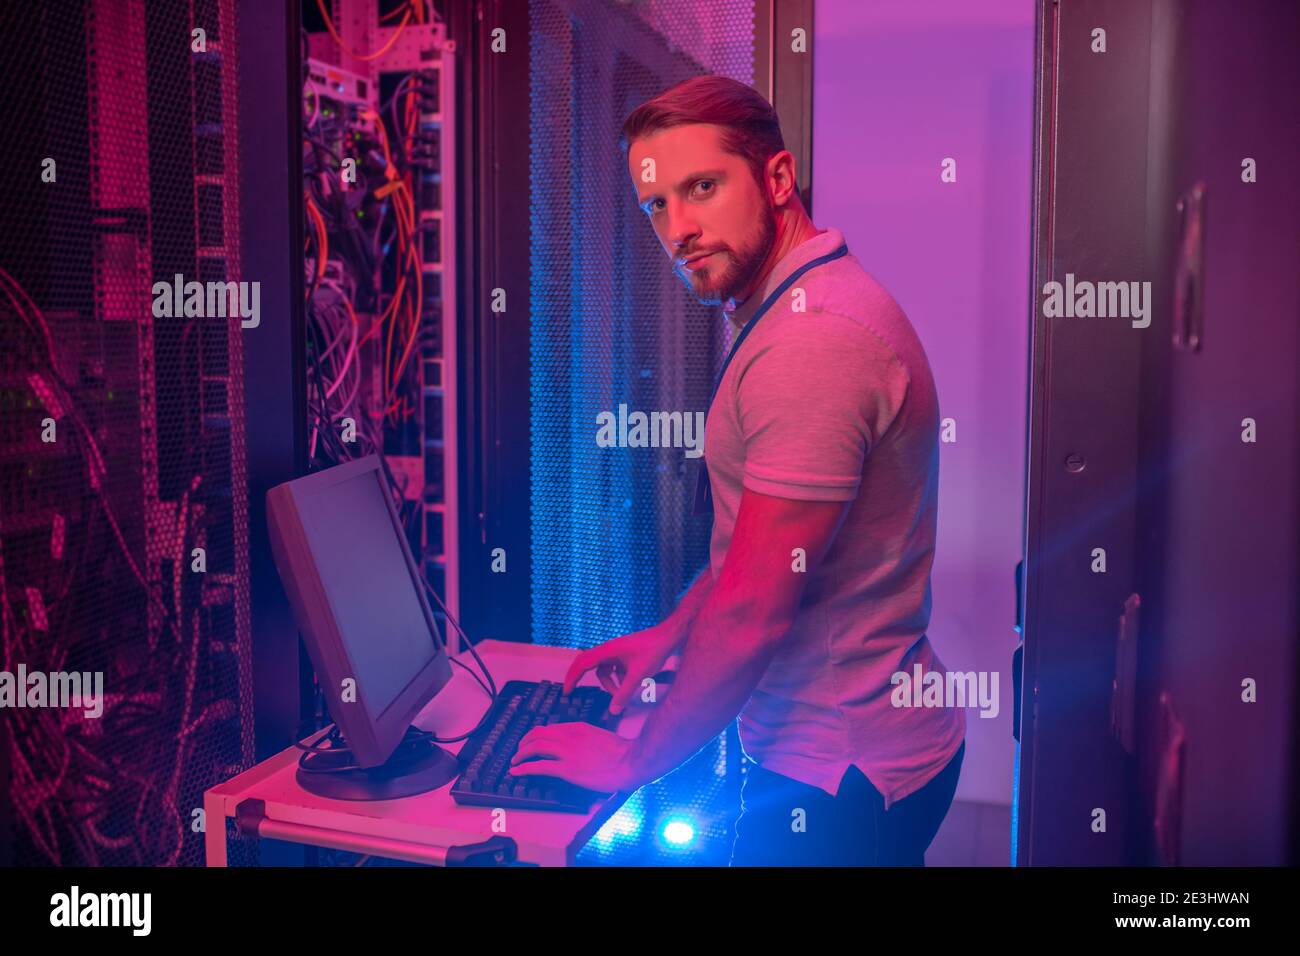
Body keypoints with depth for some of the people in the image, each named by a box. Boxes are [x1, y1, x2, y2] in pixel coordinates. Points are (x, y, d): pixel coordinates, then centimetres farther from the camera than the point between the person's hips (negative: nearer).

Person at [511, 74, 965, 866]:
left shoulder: (814, 340, -27)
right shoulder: (790, 315, 8)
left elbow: (755, 609, -25)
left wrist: (630, 764, -14)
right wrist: (668, 636, 14)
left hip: (843, 777, -9)